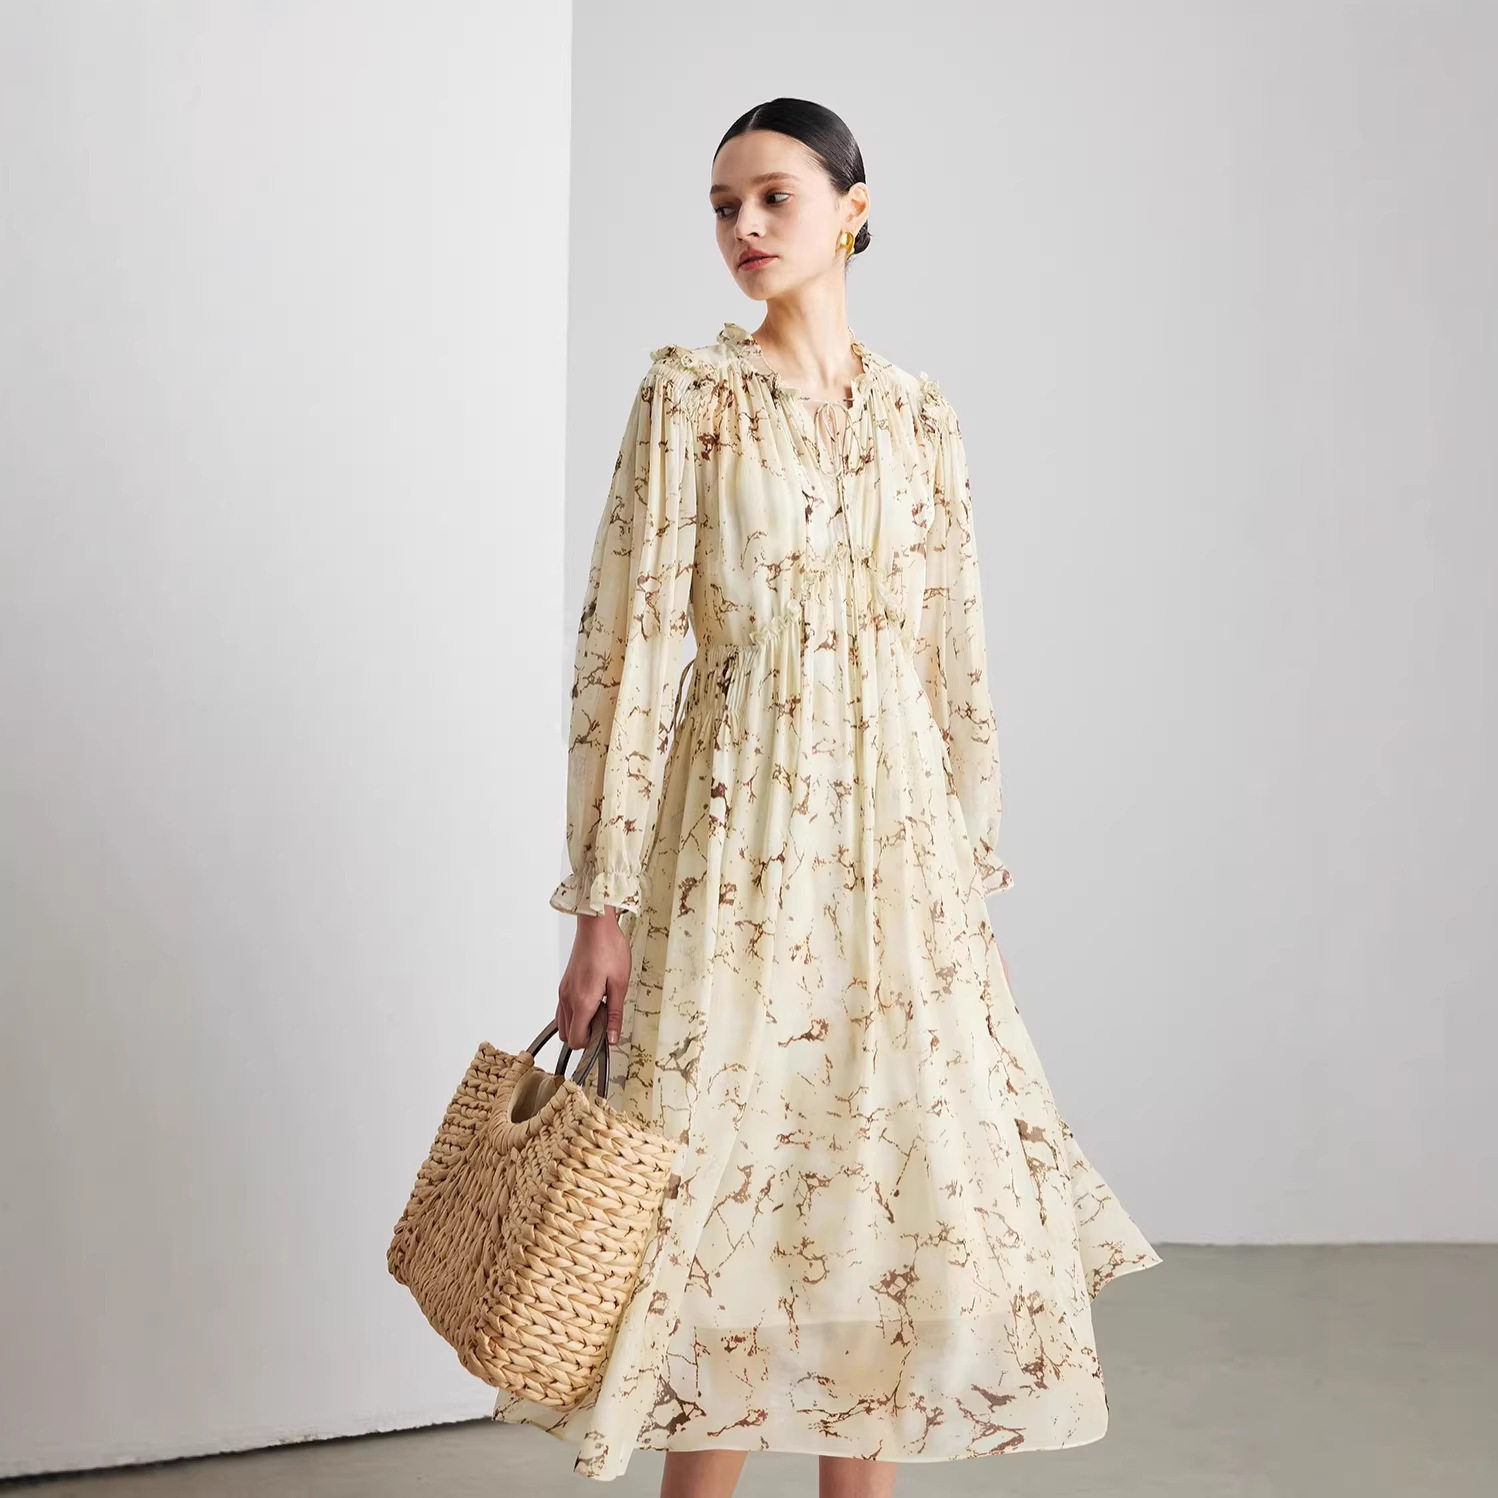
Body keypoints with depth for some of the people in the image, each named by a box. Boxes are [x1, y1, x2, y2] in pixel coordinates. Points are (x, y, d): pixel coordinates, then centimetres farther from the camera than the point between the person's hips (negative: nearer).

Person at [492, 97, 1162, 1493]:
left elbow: (955, 655, 13)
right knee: (733, 1181, -1)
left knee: (896, 1182, 6)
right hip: (741, 835, -4)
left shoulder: (919, 414, 9)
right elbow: (628, 644, -7)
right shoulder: (689, 393, -3)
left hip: (899, 837, 4)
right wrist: (604, 902, -11)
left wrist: (976, 859, 10)